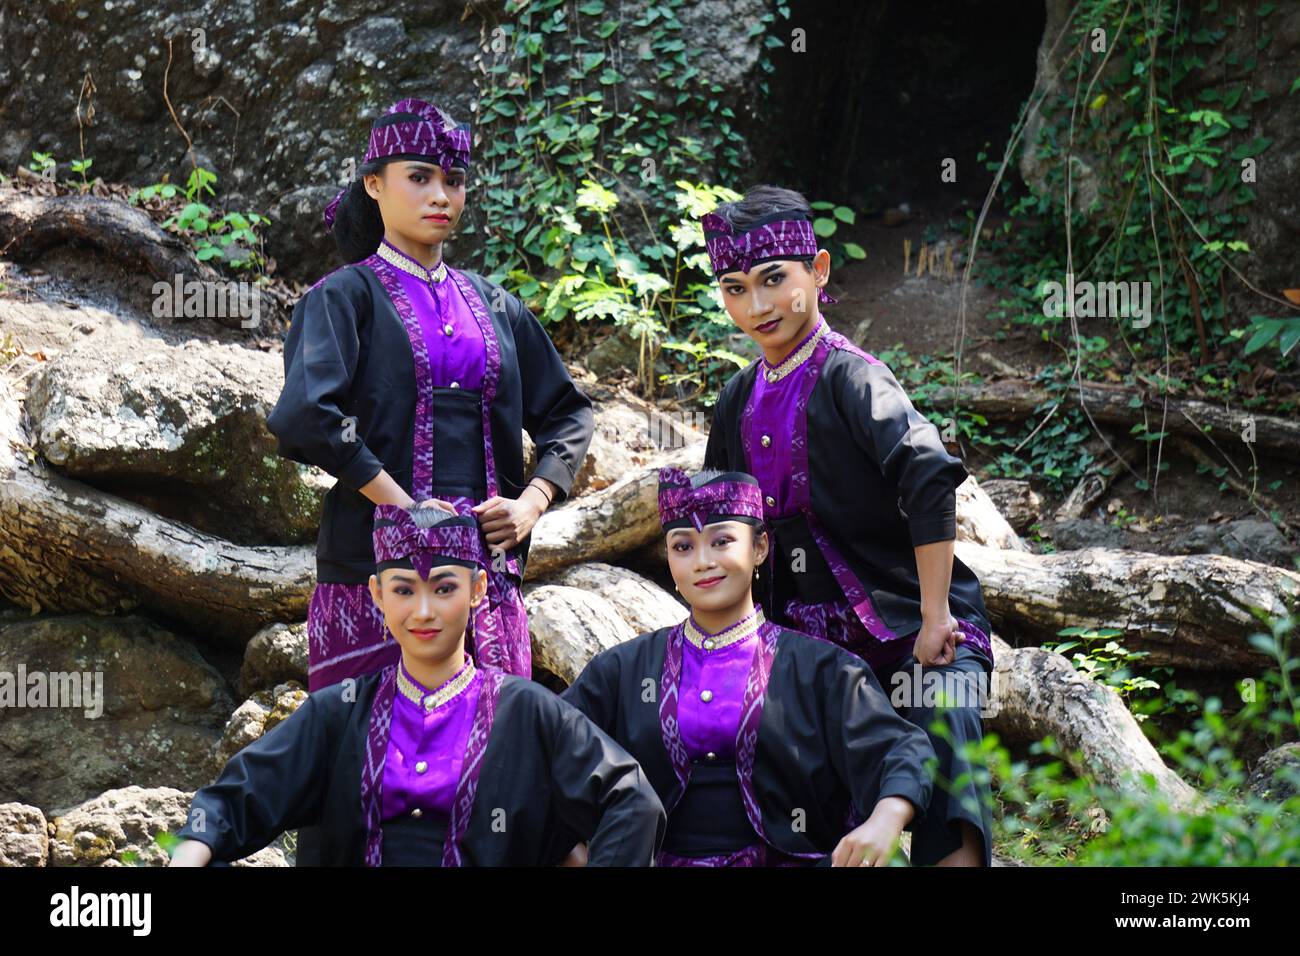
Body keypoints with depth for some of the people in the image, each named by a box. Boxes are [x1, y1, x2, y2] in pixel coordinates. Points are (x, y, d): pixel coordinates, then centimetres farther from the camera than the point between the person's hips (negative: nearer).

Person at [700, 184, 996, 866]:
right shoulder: (741, 401, 9)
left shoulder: (849, 376, -13)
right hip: (813, 643, 7)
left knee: (949, 833, -20)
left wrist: (935, 620, -26)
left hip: (912, 632, -7)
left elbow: (931, 480, -27)